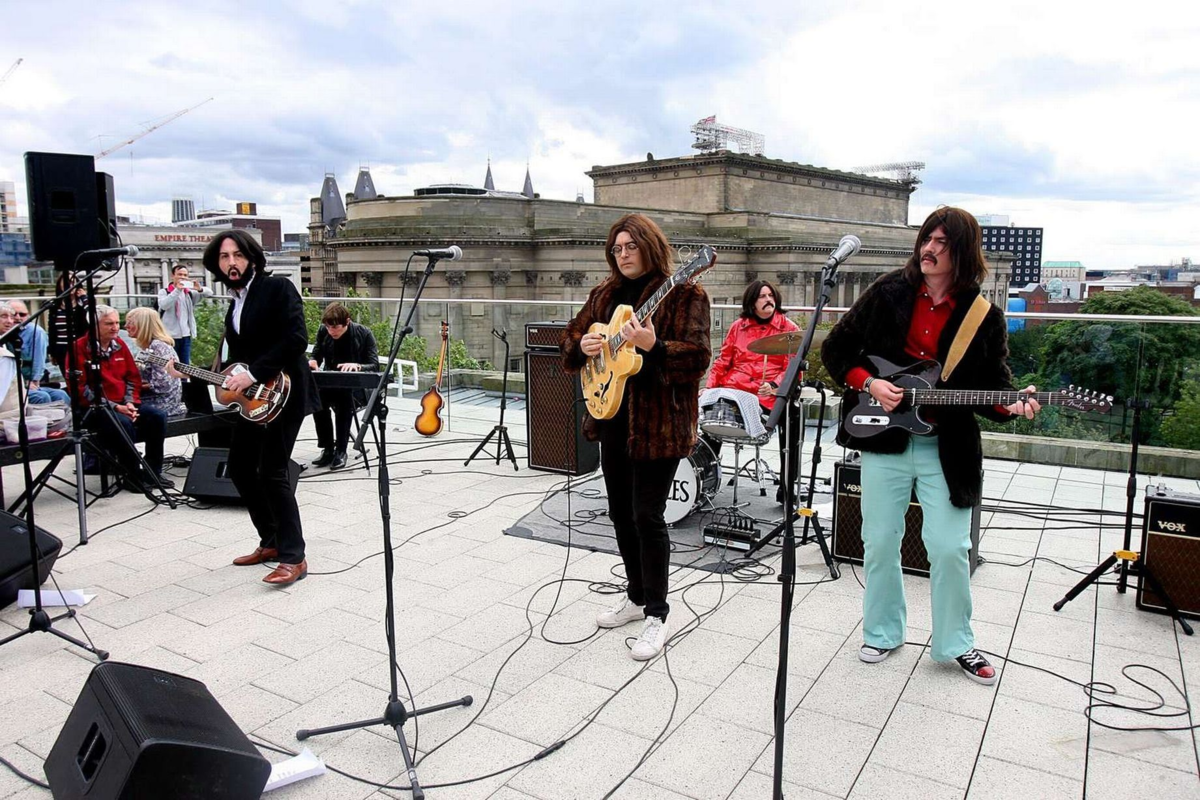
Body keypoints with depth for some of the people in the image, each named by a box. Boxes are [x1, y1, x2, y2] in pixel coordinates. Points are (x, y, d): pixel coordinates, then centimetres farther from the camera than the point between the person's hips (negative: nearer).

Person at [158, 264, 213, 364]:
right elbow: (163, 305, -18)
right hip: (170, 336, -4)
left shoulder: (189, 292, 12)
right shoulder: (164, 292, 1)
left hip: (186, 335, 4)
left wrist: (200, 289, -16)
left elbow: (210, 293, 6)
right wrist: (177, 290, -23)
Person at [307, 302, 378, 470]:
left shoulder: (364, 333, -10)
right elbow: (316, 354, 12)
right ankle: (327, 448, -16)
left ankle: (341, 451, -23)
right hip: (331, 383, 3)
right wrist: (312, 361, -13)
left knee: (346, 396, -36)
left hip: (357, 386, -3)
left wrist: (357, 366, -32)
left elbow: (375, 366, -11)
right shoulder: (323, 331, 0)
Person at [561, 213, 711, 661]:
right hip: (612, 417, 7)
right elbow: (571, 338, 17)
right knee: (621, 513, 15)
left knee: (646, 516, -5)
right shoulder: (604, 294, 12)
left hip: (658, 422, -7)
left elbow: (697, 357, -17)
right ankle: (637, 596, 33)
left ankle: (656, 616, 10)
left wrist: (653, 347, -33)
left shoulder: (683, 294, -8)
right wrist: (582, 346, -6)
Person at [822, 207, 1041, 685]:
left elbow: (994, 384, 3)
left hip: (947, 449, 0)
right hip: (884, 440, 1)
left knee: (950, 548, 0)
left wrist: (1011, 407, -18)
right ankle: (882, 632, 28)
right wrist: (869, 384, -11)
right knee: (880, 544, 7)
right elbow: (836, 348, 3)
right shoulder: (889, 293, -1)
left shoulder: (984, 317, -1)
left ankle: (955, 643, 23)